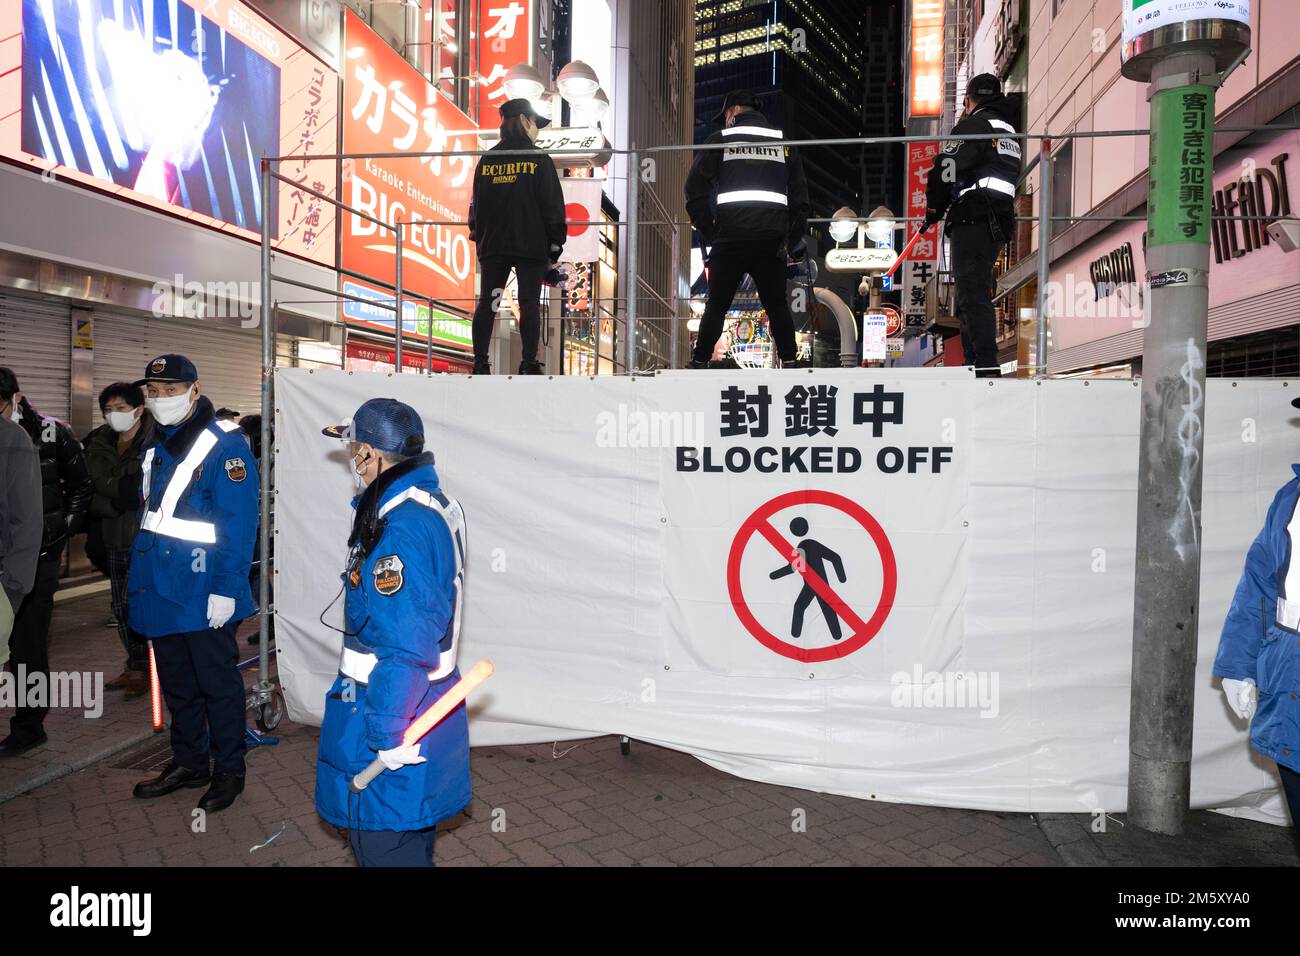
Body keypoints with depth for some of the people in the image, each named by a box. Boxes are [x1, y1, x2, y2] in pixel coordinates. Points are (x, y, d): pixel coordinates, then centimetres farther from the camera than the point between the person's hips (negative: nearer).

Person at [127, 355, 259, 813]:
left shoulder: (224, 447, -15)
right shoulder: (156, 447, 11)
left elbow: (238, 525, -19)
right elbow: (147, 514, 18)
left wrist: (225, 588, -22)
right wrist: (138, 577, 16)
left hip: (203, 594, -8)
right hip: (160, 587, 8)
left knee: (218, 683, 5)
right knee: (176, 683, 19)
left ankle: (229, 769, 19)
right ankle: (188, 762, 33)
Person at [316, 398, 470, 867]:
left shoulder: (399, 531, -27)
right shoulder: (438, 504, 5)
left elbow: (403, 647, -29)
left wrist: (389, 734, -23)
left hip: (394, 706, -10)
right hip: (429, 699, 10)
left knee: (384, 847, 5)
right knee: (412, 836, 25)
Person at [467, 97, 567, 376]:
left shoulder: (486, 159, 9)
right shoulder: (539, 159, -3)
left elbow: (475, 202, 13)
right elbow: (553, 205, -4)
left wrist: (477, 236, 21)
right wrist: (555, 243, 2)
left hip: (492, 245, 4)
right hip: (531, 245, -3)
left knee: (487, 303, 5)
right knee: (529, 303, 0)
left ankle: (480, 364, 6)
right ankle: (529, 364, -1)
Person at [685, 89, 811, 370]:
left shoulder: (721, 140, 8)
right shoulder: (783, 143, 16)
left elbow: (695, 188, 2)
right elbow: (800, 196, 13)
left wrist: (708, 232, 7)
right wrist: (794, 240, 17)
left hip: (731, 236, -2)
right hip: (772, 238, 2)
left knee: (717, 303, 5)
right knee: (776, 303, 11)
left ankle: (699, 362, 4)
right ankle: (789, 360, 6)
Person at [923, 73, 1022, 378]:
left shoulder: (973, 124, -4)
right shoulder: (1010, 132, 25)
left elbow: (946, 170, -14)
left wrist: (933, 212, -1)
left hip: (972, 219, -9)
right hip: (1000, 223, 9)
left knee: (972, 294, -15)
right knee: (977, 292, 14)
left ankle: (986, 365, -22)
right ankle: (975, 361, 15)